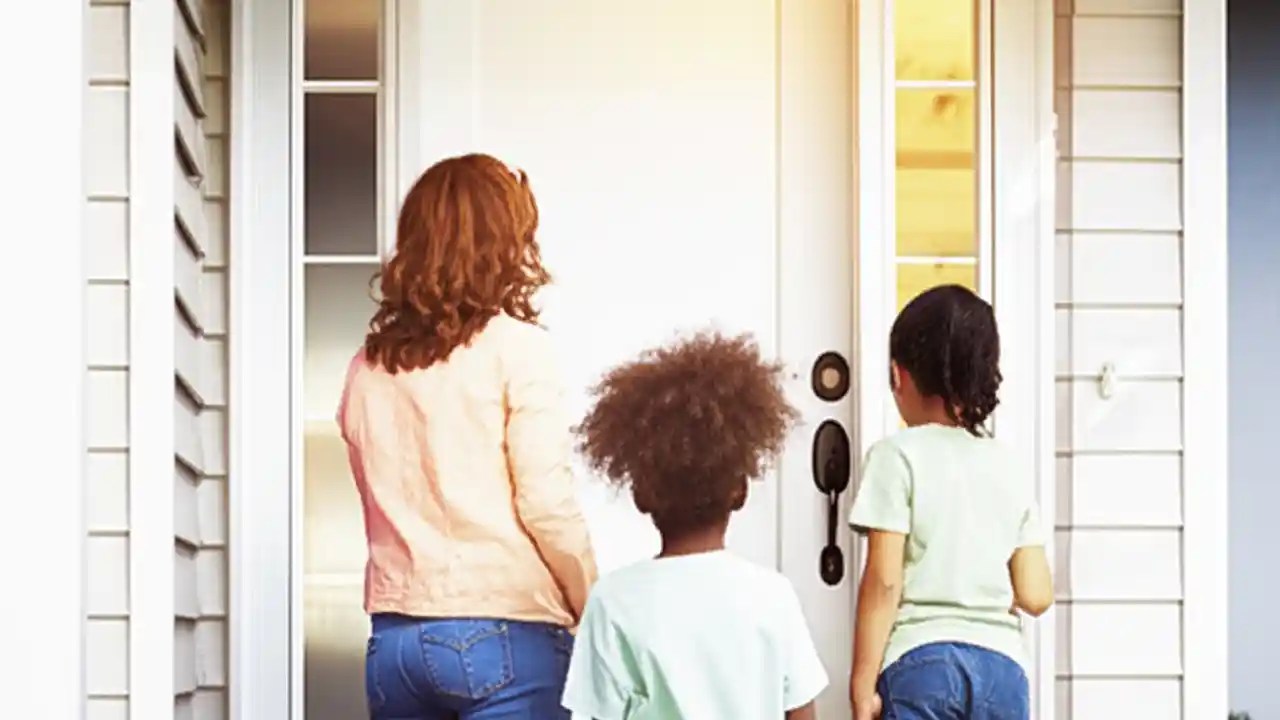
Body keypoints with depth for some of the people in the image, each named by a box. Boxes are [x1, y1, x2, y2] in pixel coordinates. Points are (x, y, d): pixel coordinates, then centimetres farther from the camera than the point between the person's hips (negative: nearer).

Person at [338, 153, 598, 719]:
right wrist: (597, 616, 1)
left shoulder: (369, 365, 10)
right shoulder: (514, 346, -6)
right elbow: (548, 504, -8)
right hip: (503, 634, -5)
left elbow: (389, 503, 12)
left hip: (396, 636, 5)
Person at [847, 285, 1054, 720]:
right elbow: (1036, 595, 7)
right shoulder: (1008, 469, 11)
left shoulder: (897, 456, -4)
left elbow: (884, 583, -10)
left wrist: (863, 685, -6)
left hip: (920, 665, -4)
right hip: (1001, 667, 5)